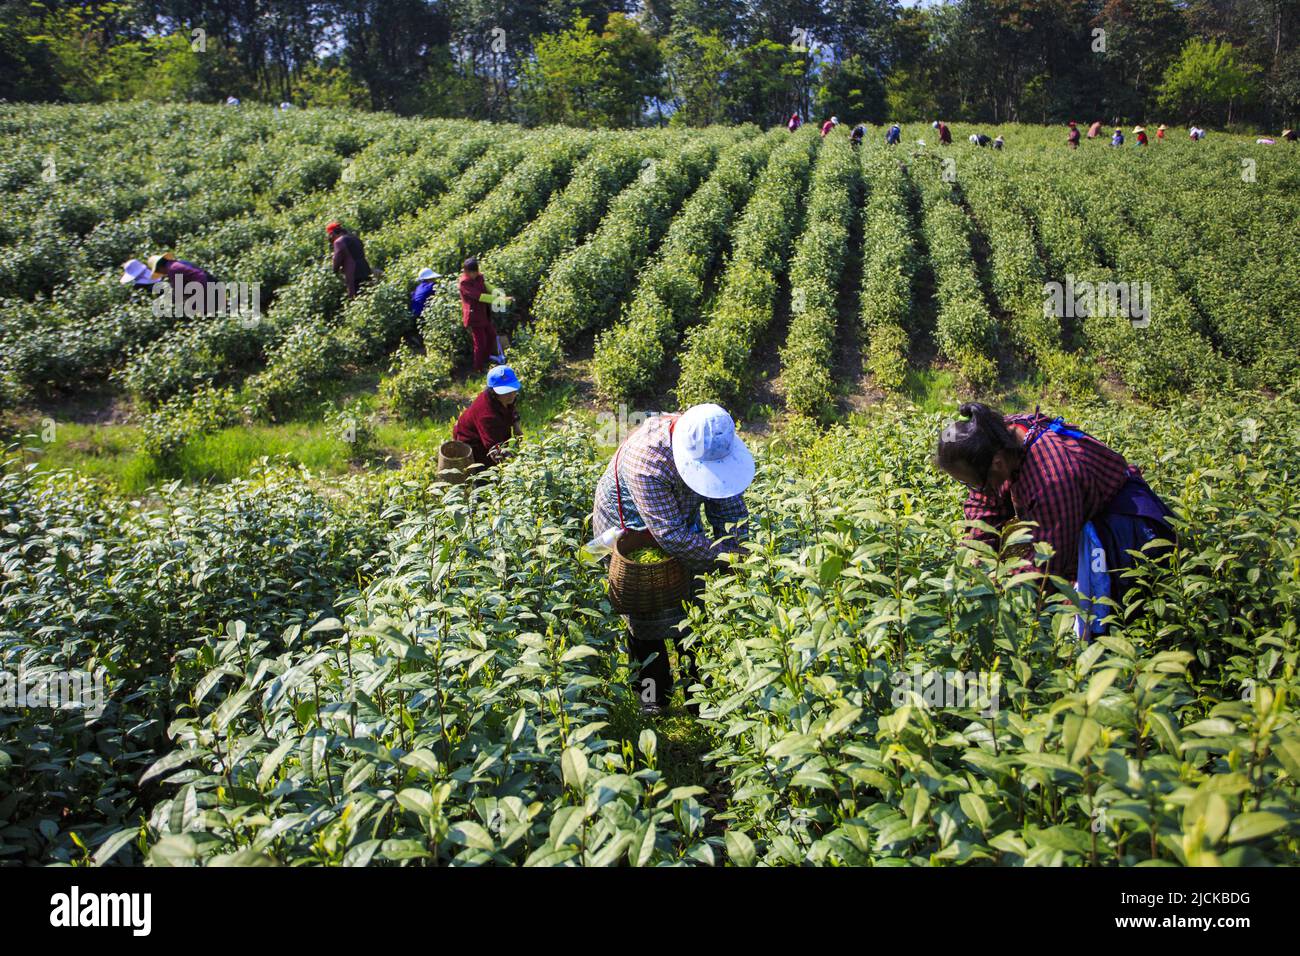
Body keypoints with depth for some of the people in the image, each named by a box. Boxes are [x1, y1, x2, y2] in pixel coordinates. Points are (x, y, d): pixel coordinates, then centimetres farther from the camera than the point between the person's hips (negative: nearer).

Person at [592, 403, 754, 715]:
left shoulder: (714, 444, -23)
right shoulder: (646, 459, -42)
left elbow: (729, 505, -13)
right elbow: (671, 535, -41)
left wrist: (732, 549, -23)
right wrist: (724, 558, -36)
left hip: (682, 520, 5)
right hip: (627, 529, -5)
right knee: (646, 613, 1)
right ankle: (652, 697, 19)